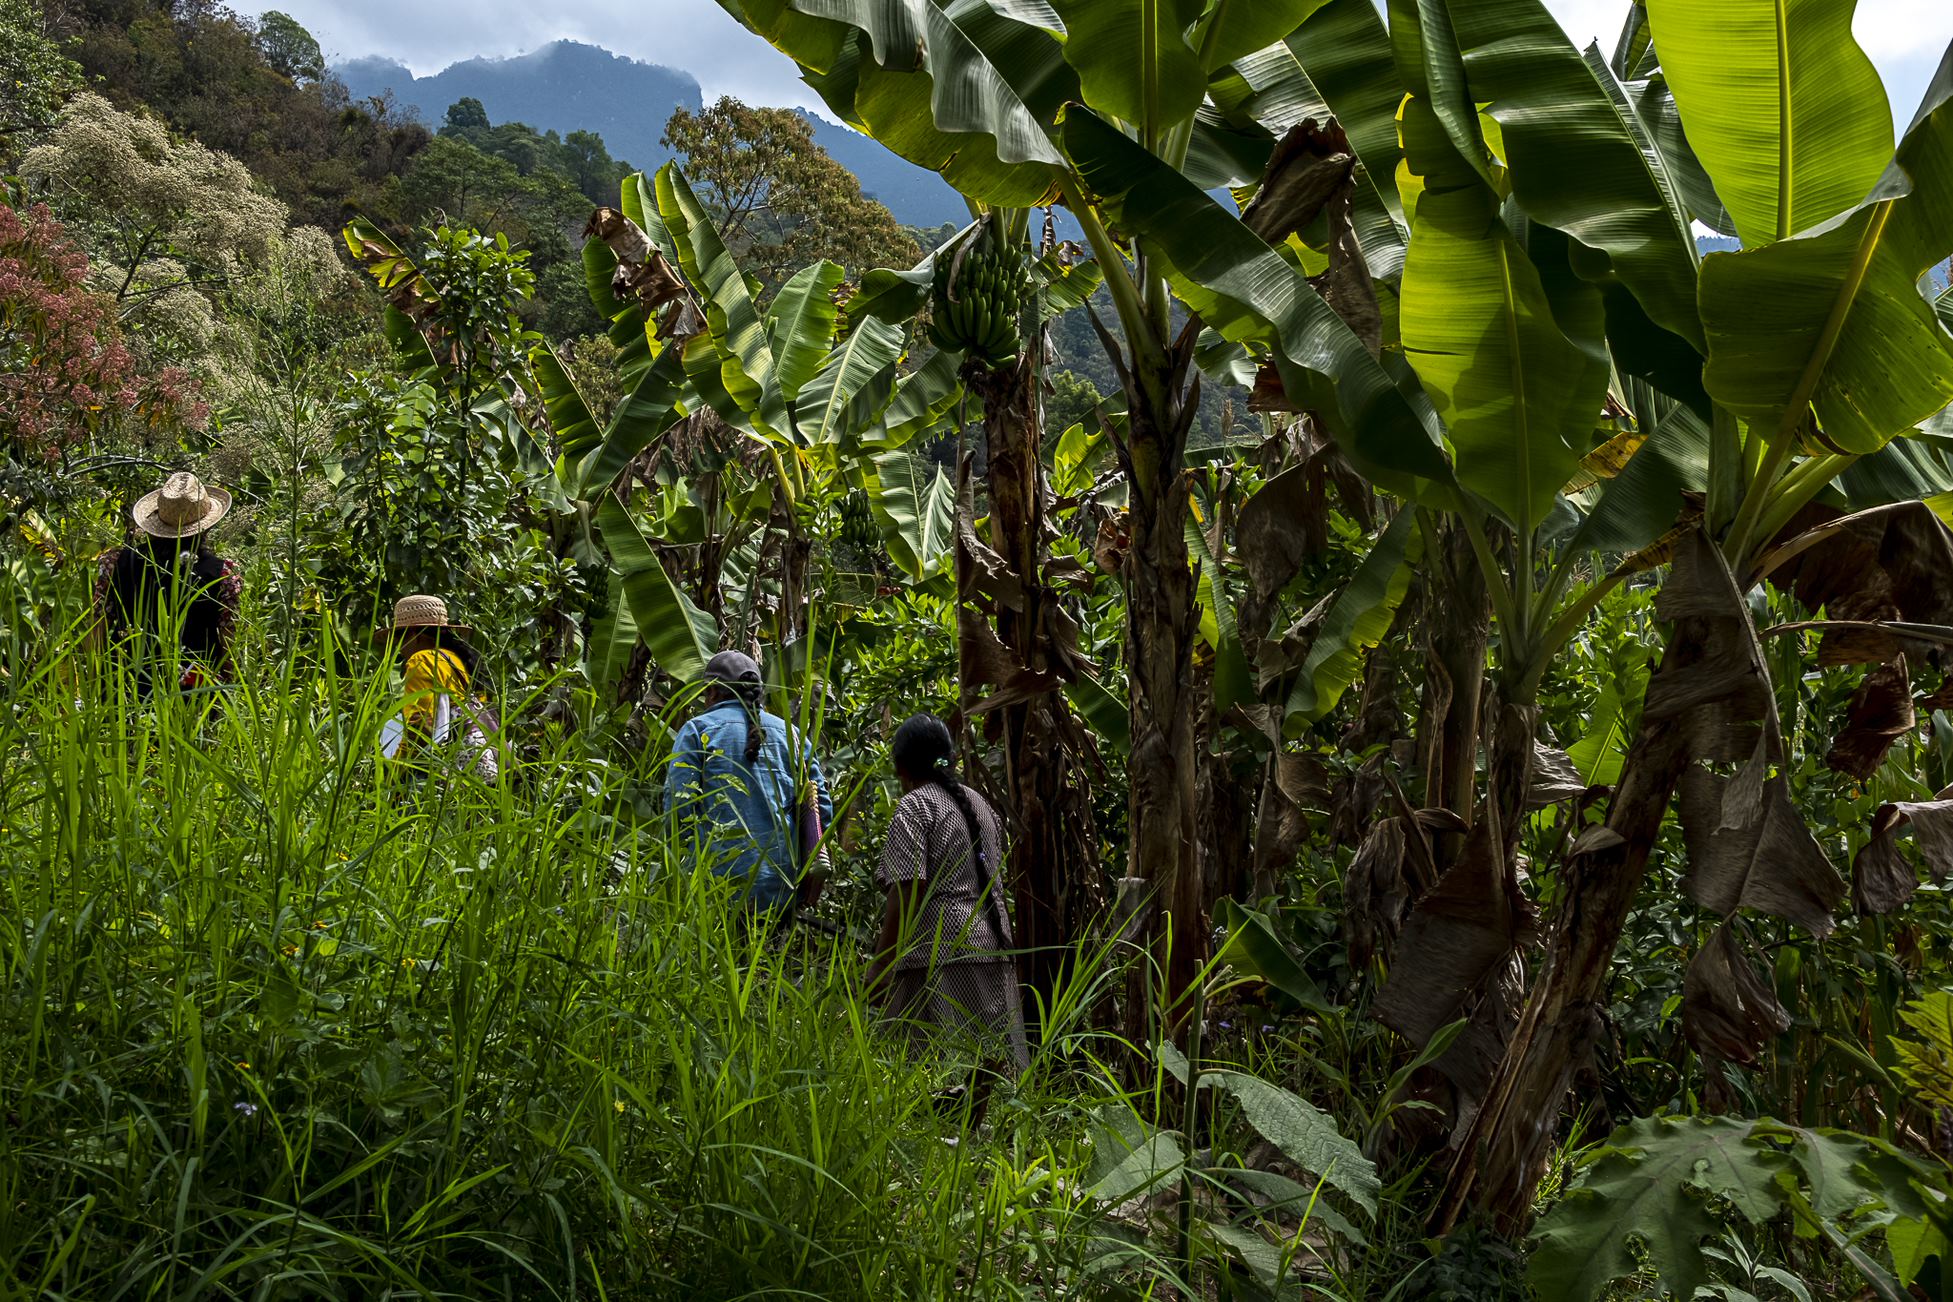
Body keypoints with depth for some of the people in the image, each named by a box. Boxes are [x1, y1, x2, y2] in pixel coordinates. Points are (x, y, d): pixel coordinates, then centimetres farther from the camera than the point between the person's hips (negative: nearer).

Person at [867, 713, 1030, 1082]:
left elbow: (907, 895, -14)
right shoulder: (979, 803, 19)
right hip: (992, 946, 8)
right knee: (985, 1064, 6)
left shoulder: (915, 806, -5)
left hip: (939, 955, -8)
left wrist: (878, 968, -13)